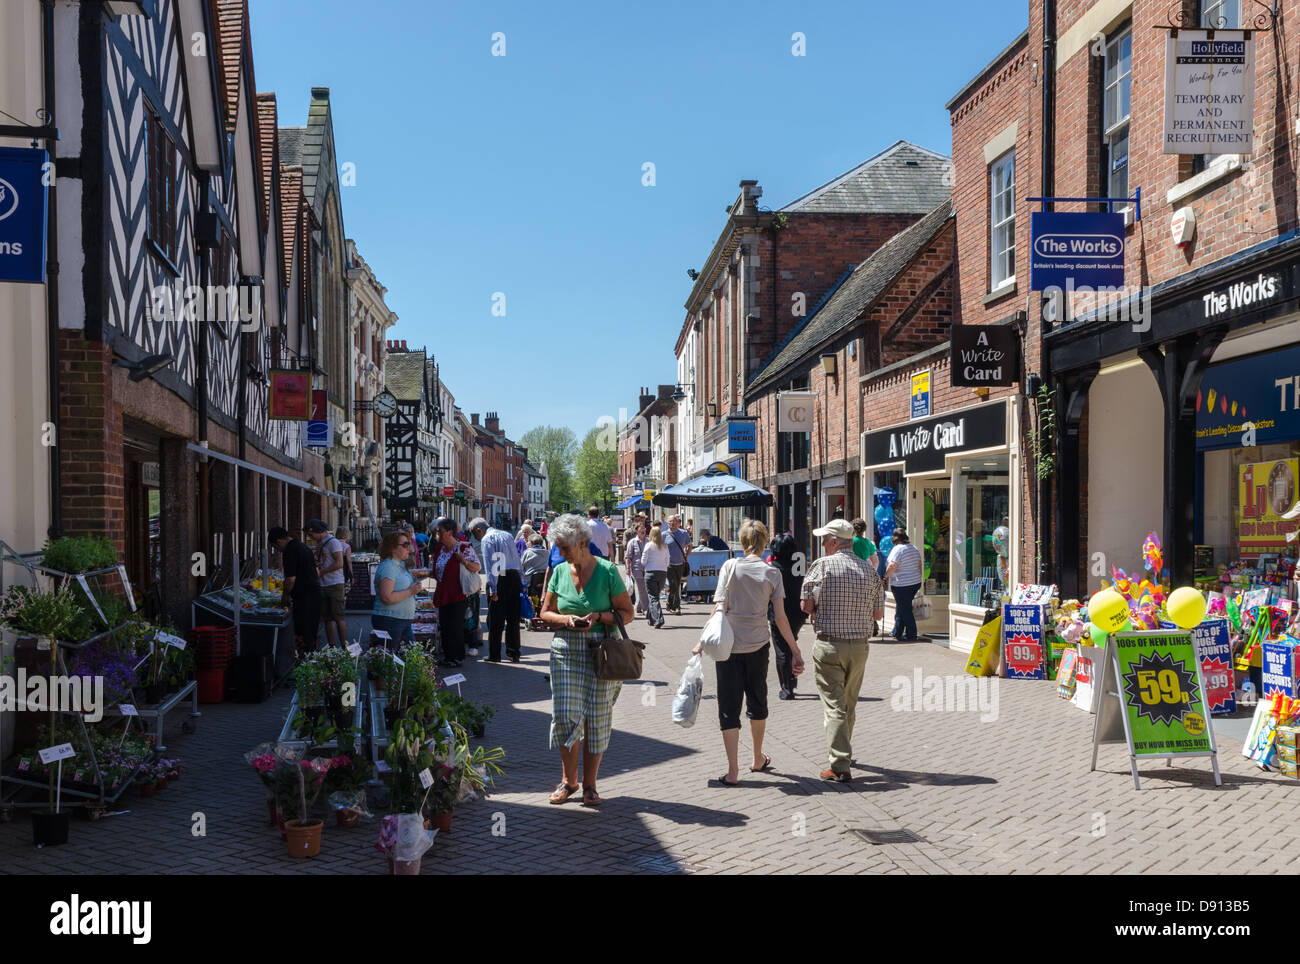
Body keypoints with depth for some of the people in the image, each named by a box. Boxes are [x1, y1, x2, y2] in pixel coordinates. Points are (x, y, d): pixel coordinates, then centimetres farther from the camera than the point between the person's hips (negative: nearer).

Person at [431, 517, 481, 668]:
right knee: (444, 626, 10)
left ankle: (458, 657, 6)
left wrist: (464, 561, -27)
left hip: (458, 595, -7)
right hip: (442, 595, 7)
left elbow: (477, 567, -11)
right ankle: (447, 656, 19)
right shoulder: (439, 548, 13)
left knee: (456, 627, -4)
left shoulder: (463, 548, -9)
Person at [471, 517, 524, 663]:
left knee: (495, 620, 2)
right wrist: (522, 583, 17)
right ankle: (514, 654, 16)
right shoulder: (507, 535, 18)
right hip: (516, 577, 6)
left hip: (500, 579, -6)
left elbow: (490, 565, -13)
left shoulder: (487, 539, -3)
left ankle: (494, 655, 5)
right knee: (513, 619, 12)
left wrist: (493, 589, -17)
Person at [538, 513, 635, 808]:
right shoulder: (559, 572, 6)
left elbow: (627, 613, 0)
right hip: (566, 650, 2)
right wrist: (566, 619, -9)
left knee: (597, 718, 3)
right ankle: (568, 780, 15)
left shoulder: (607, 571, -5)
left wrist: (600, 616, -17)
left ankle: (589, 784, 17)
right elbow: (546, 613, 12)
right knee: (565, 715, -4)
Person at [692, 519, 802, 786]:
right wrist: (796, 652, 2)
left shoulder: (730, 566, -6)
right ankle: (758, 760, 35)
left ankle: (733, 771, 1)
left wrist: (704, 641, -9)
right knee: (757, 703, 20)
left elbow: (720, 609, -12)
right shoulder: (772, 573, -3)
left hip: (728, 645, -2)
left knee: (729, 707, 4)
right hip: (758, 646, 2)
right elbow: (781, 618, -5)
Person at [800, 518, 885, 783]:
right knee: (849, 704, 19)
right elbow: (878, 614, 7)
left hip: (829, 644, -5)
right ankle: (843, 753, 35)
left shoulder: (822, 565, -9)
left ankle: (840, 766, -9)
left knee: (834, 705, -3)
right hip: (860, 644, 5)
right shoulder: (870, 571, 4)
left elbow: (806, 606, -6)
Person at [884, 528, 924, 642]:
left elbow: (892, 566, -23)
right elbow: (919, 565, 15)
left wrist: (885, 576, -10)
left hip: (901, 584, -8)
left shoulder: (898, 549, -15)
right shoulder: (914, 548, 10)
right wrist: (918, 578, 24)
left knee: (905, 609, 1)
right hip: (915, 582, 8)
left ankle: (911, 634, 6)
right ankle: (897, 632, 23)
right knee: (900, 608, 17)